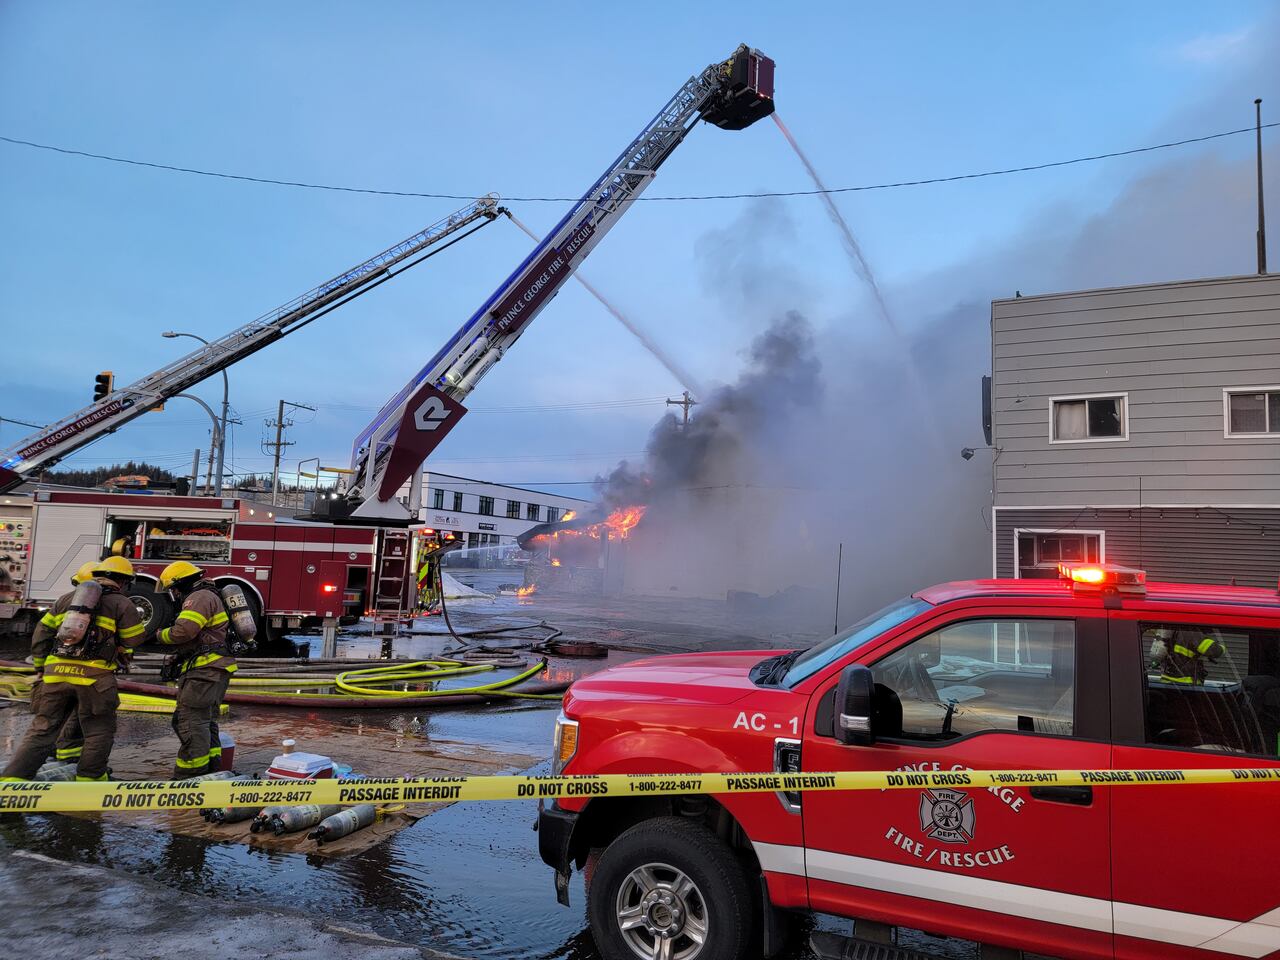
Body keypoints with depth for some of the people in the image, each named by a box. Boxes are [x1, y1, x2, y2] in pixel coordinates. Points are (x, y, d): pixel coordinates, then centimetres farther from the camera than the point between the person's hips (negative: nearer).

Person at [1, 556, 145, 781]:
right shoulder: (122, 604, 4)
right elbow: (133, 641, 3)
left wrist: (41, 667, 33)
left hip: (56, 672, 5)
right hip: (93, 676, -5)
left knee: (42, 730, 12)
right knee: (99, 732, 10)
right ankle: (88, 779, 13)